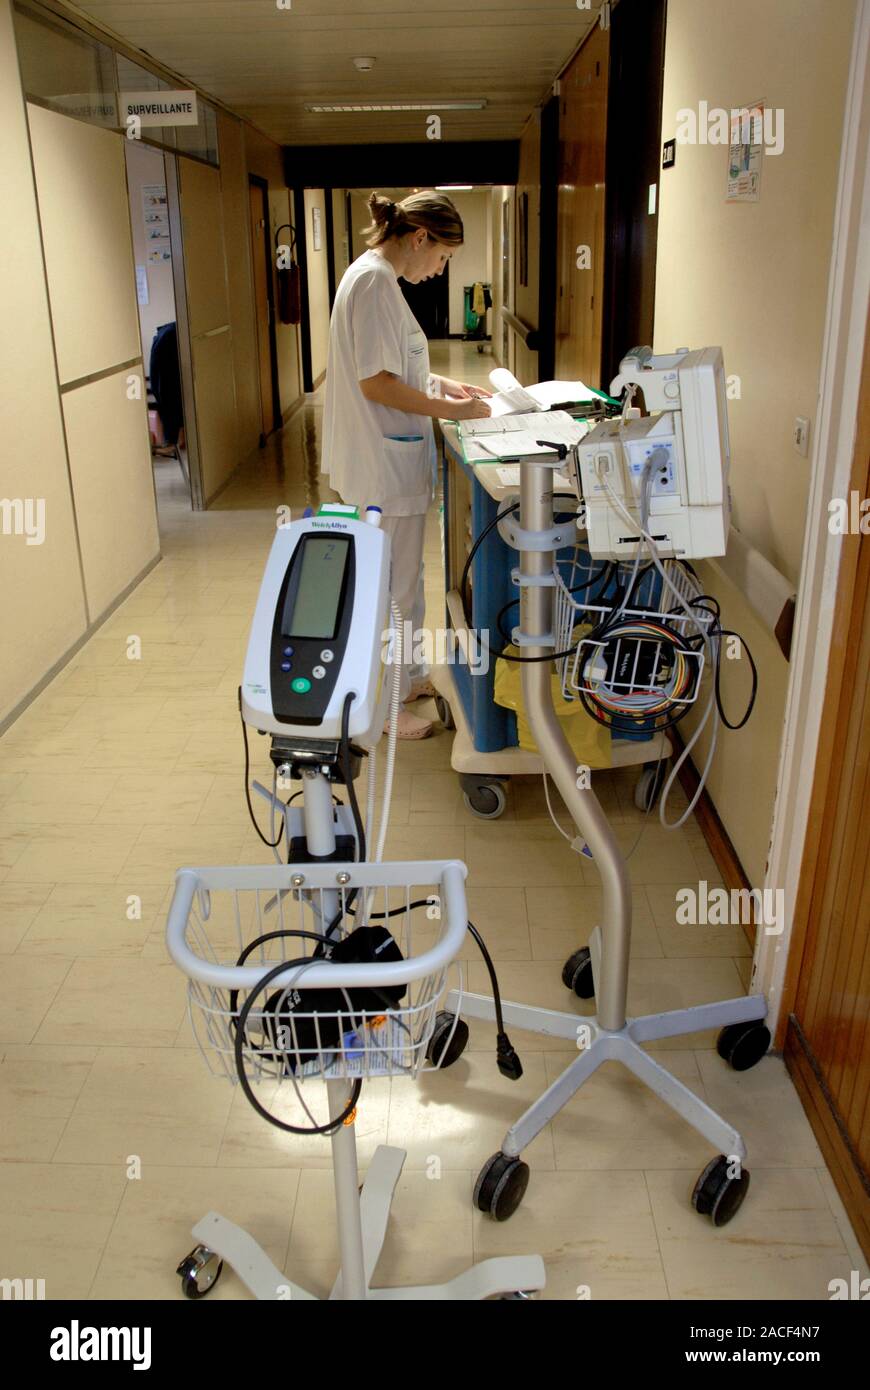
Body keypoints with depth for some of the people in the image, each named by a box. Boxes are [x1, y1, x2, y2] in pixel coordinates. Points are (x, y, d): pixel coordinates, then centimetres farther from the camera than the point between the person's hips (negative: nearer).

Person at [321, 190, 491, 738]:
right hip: (386, 465, -11)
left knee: (402, 578, 21)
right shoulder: (374, 281, -19)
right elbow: (376, 383, -24)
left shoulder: (377, 277, 13)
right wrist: (451, 411, -17)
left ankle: (409, 677, 37)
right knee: (395, 587, 1)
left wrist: (444, 385, 13)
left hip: (390, 460, 11)